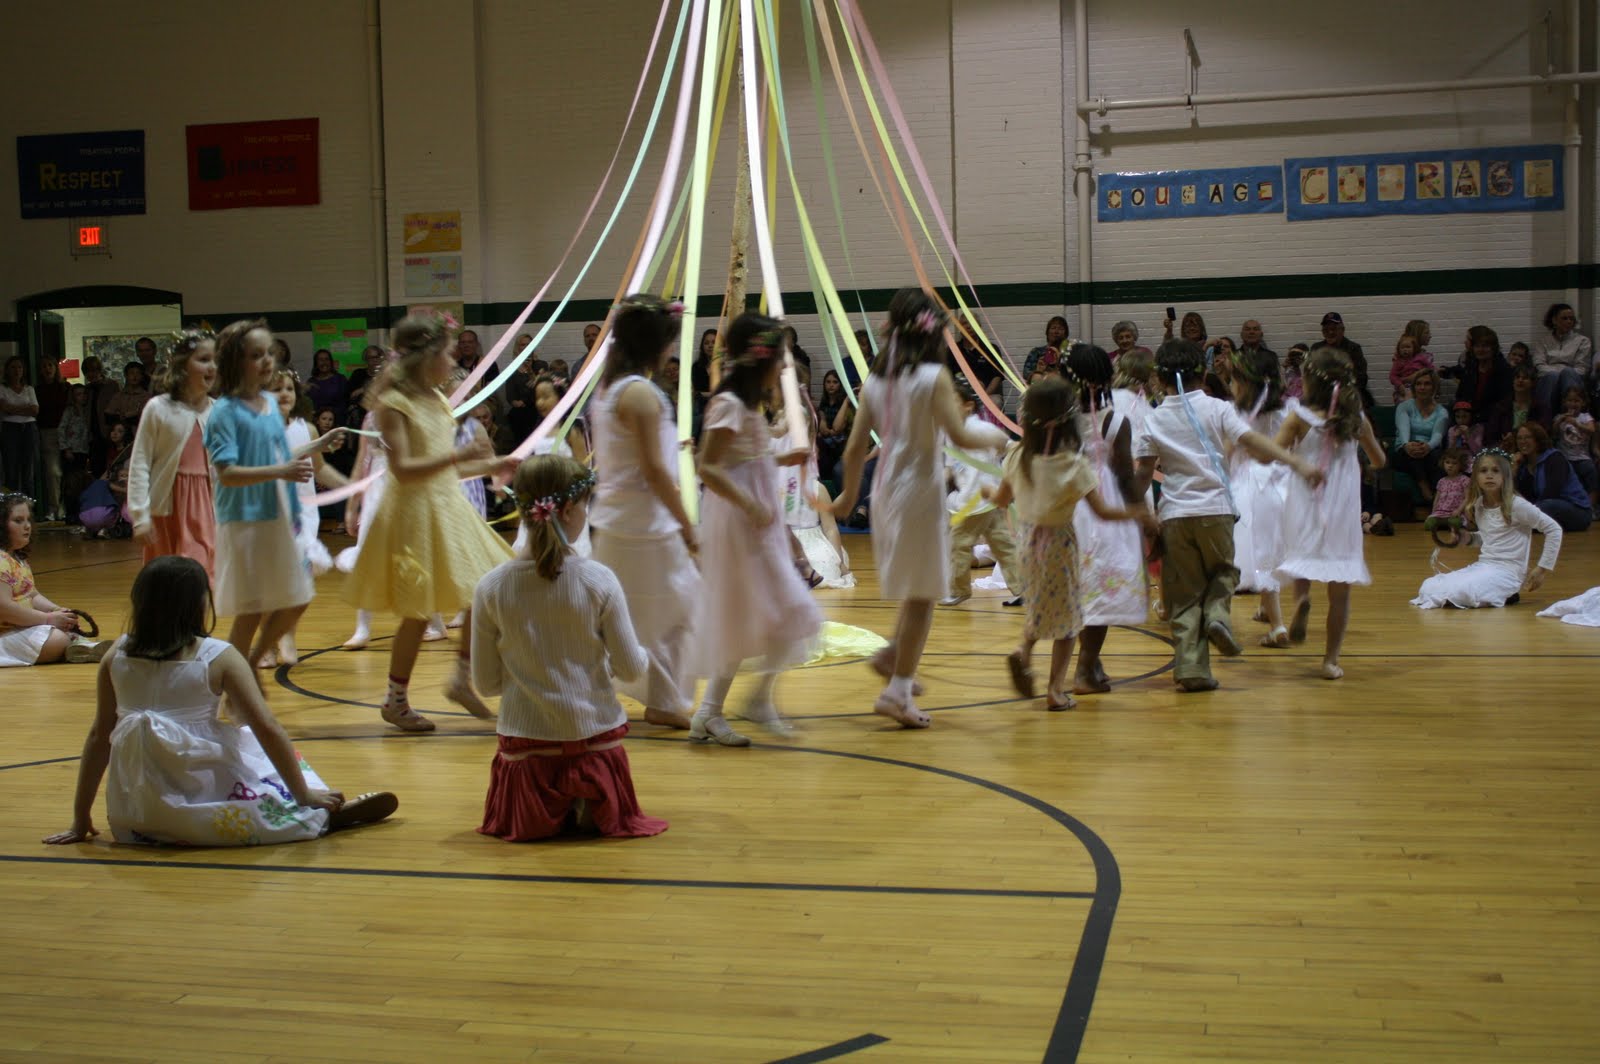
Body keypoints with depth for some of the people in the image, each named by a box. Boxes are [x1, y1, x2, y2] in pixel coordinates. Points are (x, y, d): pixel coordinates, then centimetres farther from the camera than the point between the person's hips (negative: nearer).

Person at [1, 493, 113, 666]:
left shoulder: (18, 559, 16)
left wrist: (57, 611, -1)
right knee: (57, 640, -30)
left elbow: (33, 596, 19)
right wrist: (48, 618, -20)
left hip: (22, 626, 11)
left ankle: (81, 646, -25)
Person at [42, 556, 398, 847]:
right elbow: (268, 729, -11)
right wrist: (305, 795, -3)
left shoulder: (117, 657, 4)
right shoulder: (219, 658, -6)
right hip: (199, 803, -4)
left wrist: (80, 822, 16)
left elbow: (98, 737, 9)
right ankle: (331, 816, -11)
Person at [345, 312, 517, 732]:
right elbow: (403, 469, -22)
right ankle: (396, 700, 15)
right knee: (417, 613, -1)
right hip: (415, 512, -8)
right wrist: (458, 457, -29)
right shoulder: (394, 404, -13)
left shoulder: (437, 399, 11)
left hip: (449, 507, 8)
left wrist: (489, 467, 13)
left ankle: (462, 680, 19)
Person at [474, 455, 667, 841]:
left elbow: (485, 682, -2)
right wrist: (644, 656, 16)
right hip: (594, 734, -1)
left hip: (526, 738, 1)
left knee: (522, 826, 31)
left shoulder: (490, 588, -10)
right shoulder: (598, 581, -14)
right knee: (613, 819, 28)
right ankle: (585, 808, 5)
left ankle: (540, 810, 8)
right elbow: (631, 668, -7)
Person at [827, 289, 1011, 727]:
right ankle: (898, 690, 3)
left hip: (885, 489, 6)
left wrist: (849, 494, 20)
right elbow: (960, 436, -18)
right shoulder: (934, 377, -11)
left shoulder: (875, 380, 5)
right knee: (921, 594, 2)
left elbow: (855, 448, 5)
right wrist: (994, 436, 2)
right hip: (920, 489, -6)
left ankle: (893, 655, 16)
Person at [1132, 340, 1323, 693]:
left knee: (1183, 595, 7)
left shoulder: (1153, 420, 4)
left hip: (1174, 515, 1)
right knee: (1224, 570, 24)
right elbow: (1252, 441, -11)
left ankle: (1190, 669, 1)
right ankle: (1217, 613, -5)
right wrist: (1297, 463, -15)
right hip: (1215, 509, -1)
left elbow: (1143, 473, 2)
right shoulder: (1216, 409, 1)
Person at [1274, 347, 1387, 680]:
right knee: (1340, 587, 4)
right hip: (1344, 510, 1)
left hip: (1307, 508, -1)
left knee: (1303, 566, 21)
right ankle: (1331, 659, 2)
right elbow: (1379, 461, 15)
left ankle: (1301, 597, -13)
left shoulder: (1300, 418, -7)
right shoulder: (1357, 419, 1)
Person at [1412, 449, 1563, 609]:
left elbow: (1554, 529, -8)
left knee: (1458, 592, -32)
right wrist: (1467, 538, 5)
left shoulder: (1516, 505, -11)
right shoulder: (1478, 506, 9)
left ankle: (1504, 596, -5)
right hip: (1481, 566, 8)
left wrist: (1543, 568, -8)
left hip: (1506, 571, -7)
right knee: (1427, 588, -8)